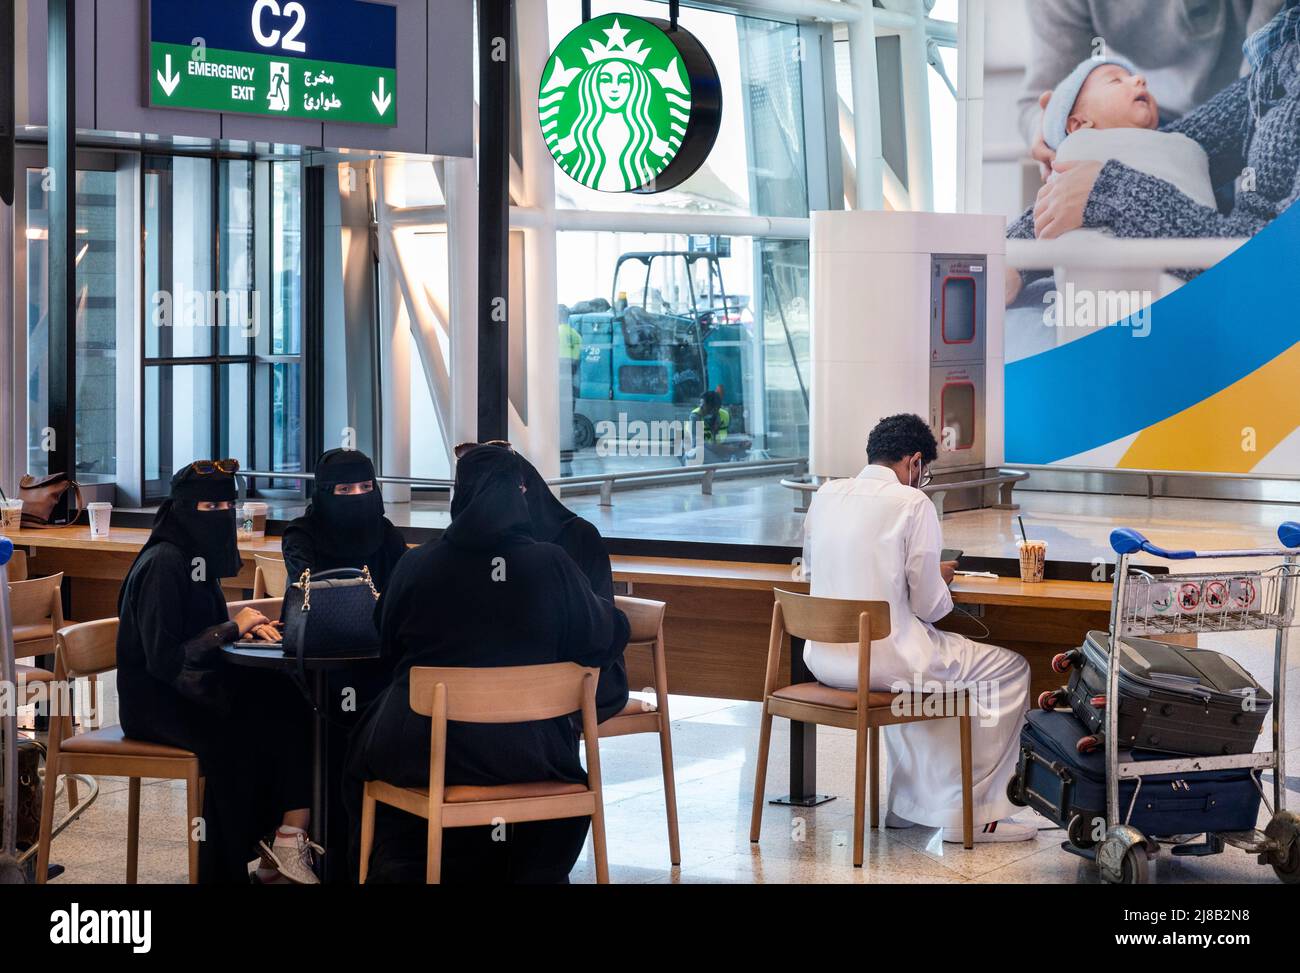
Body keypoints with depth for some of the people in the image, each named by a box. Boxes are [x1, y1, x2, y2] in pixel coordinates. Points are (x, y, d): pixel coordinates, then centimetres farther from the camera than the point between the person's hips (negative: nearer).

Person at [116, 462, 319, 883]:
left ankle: (290, 837, -20)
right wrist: (233, 627, -14)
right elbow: (163, 658, -21)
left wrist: (246, 625, -3)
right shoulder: (162, 564, -16)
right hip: (156, 701, -8)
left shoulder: (198, 556, 11)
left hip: (192, 686, 8)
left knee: (293, 707, -14)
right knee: (244, 733, -28)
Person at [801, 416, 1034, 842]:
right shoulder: (913, 503, -11)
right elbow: (928, 605, -11)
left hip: (823, 657, 7)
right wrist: (940, 579, 13)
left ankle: (909, 800, 39)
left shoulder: (825, 495, 6)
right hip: (885, 658, -7)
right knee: (1010, 670, 12)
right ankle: (973, 814, 11)